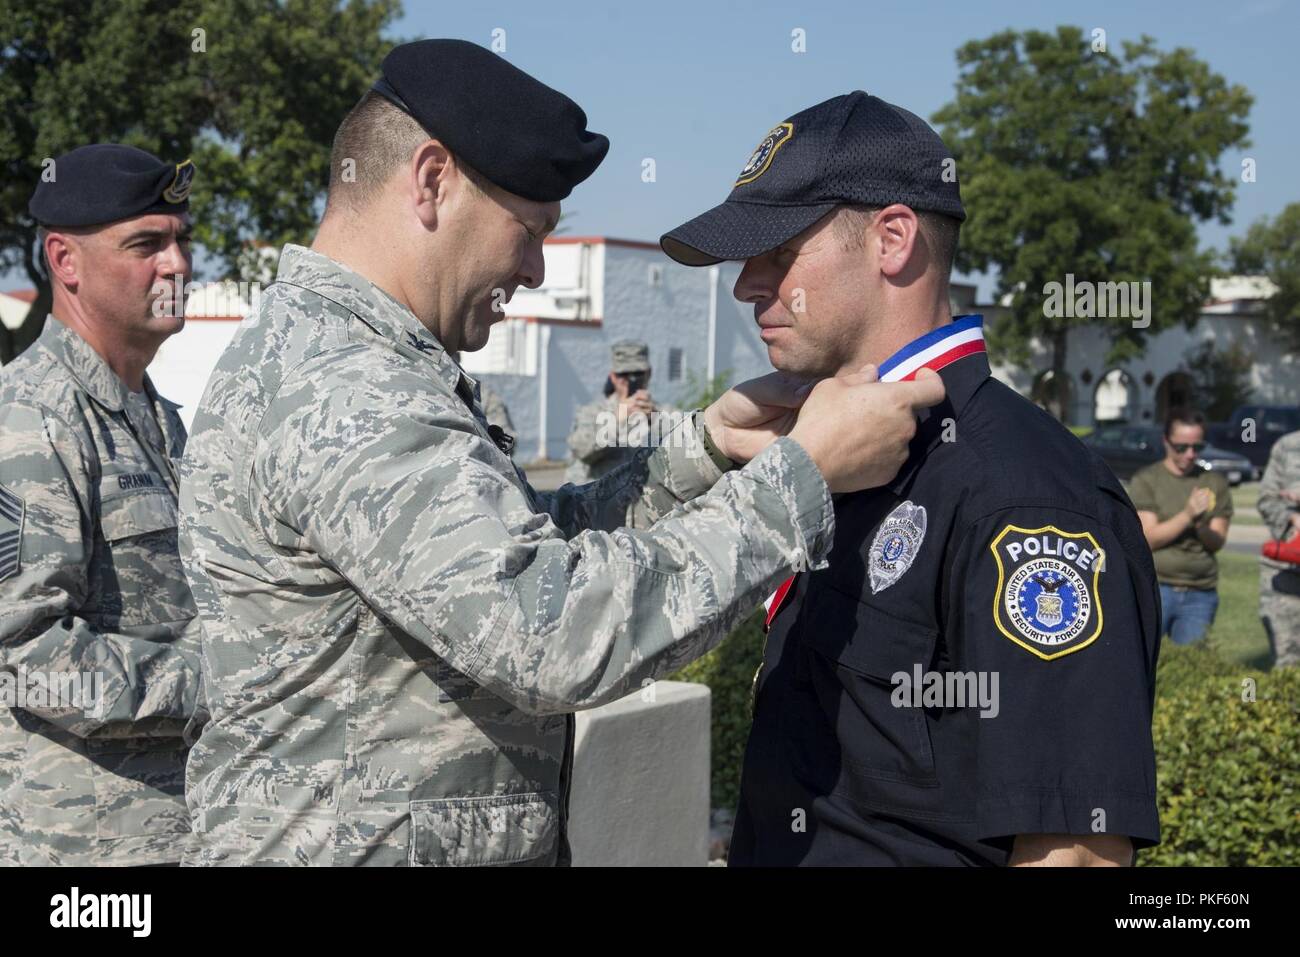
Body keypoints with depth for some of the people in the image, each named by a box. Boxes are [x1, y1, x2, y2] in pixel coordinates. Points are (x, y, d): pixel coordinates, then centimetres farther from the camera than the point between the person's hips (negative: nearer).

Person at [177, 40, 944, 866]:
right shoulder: (335, 395, -23)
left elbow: (528, 548, 11)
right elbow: (552, 628, -31)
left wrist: (707, 449, 1)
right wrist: (803, 471, -23)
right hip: (354, 843, -9)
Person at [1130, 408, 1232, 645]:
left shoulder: (1215, 483, 10)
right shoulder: (1146, 480, 1)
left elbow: (1218, 541, 3)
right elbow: (1149, 538, -8)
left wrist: (1201, 526, -18)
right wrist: (1187, 515, -20)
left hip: (1201, 594, 3)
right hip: (1155, 588, -3)